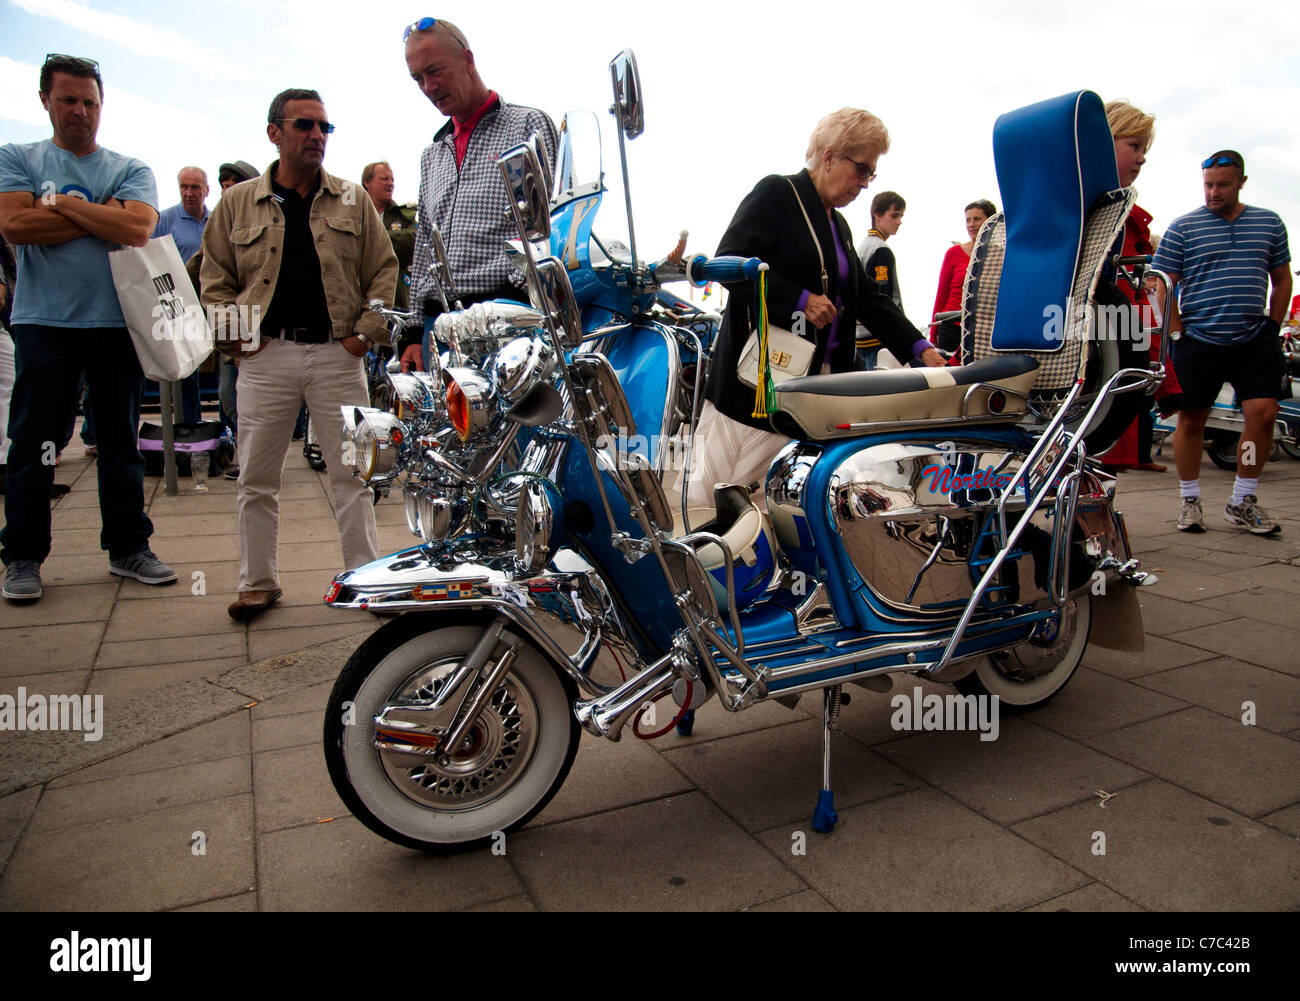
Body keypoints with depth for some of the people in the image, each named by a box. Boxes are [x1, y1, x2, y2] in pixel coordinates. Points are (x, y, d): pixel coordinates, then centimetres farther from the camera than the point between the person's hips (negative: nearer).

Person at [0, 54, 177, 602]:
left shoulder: (131, 170, 10)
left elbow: (137, 229, -9)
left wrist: (62, 202, -6)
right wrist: (101, 216, -6)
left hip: (116, 321, 1)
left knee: (121, 441, 7)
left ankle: (128, 547, 17)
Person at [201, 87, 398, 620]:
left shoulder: (353, 201, 9)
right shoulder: (237, 203, 9)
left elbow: (385, 270, 8)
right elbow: (214, 277, 12)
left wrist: (365, 332, -3)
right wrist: (233, 333, -2)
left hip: (337, 353, 0)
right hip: (266, 356, 1)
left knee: (352, 472, 2)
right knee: (256, 478, 6)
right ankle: (258, 581, 19)